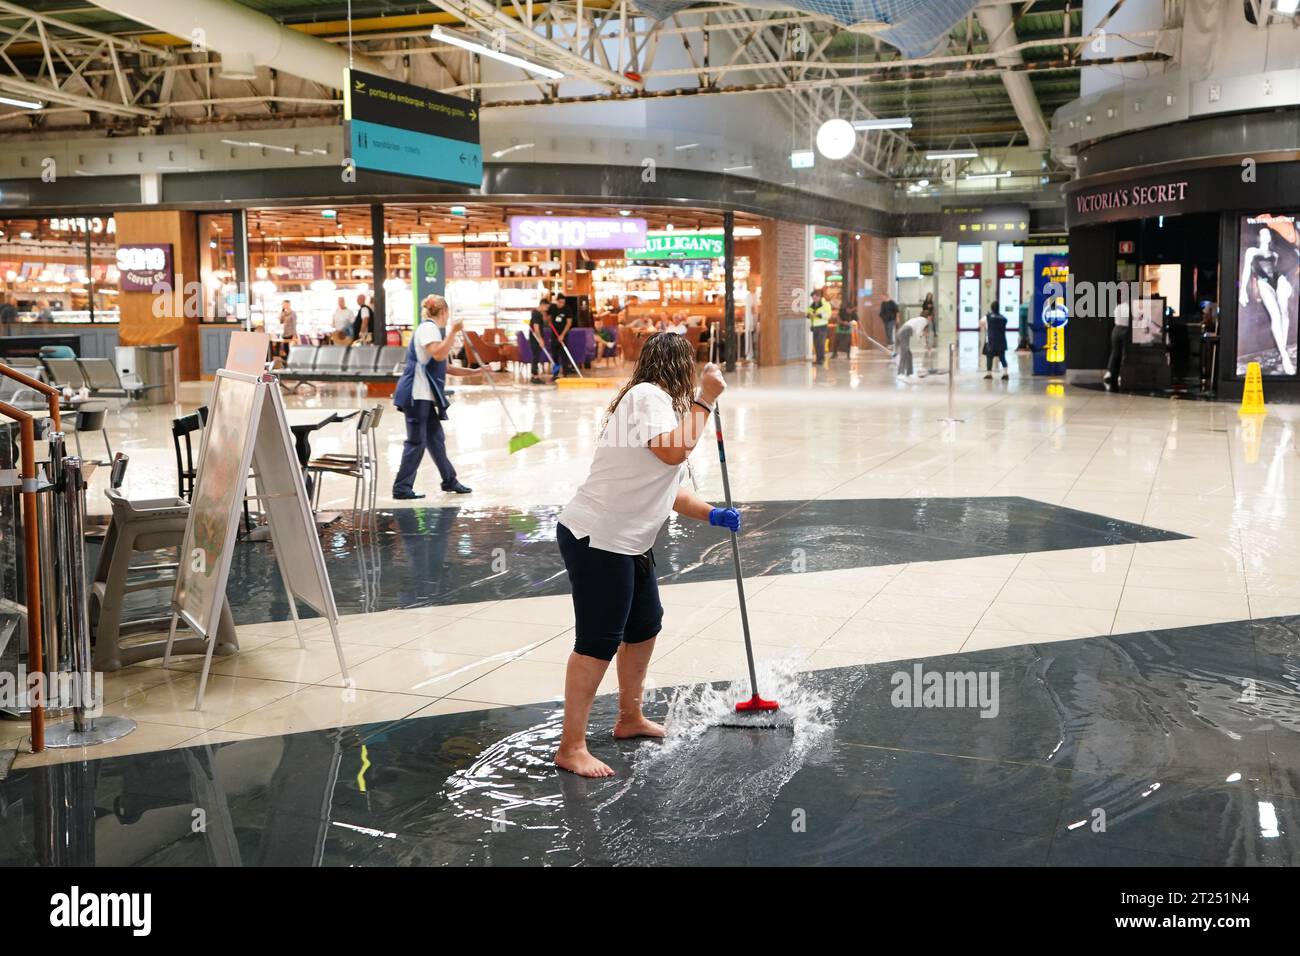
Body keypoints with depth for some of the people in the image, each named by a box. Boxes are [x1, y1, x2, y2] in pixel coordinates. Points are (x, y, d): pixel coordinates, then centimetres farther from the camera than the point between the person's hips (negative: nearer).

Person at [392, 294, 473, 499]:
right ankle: (402, 488, -3)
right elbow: (438, 354, -26)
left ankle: (449, 480, 24)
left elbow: (445, 367, 26)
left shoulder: (434, 329, 23)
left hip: (425, 395, 10)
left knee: (435, 438, 15)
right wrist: (453, 331, -23)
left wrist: (474, 372, 23)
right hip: (417, 394, -10)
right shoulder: (428, 327, -9)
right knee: (416, 442, -7)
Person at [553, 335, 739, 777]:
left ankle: (630, 719, 37)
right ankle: (571, 748, 0)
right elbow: (675, 452, -29)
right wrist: (704, 400, -19)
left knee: (645, 624, 21)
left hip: (629, 542, 11)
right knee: (599, 641, -8)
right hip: (595, 538, -11)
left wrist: (712, 514, 13)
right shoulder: (648, 395, -12)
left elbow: (665, 489, 23)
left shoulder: (661, 404, 20)